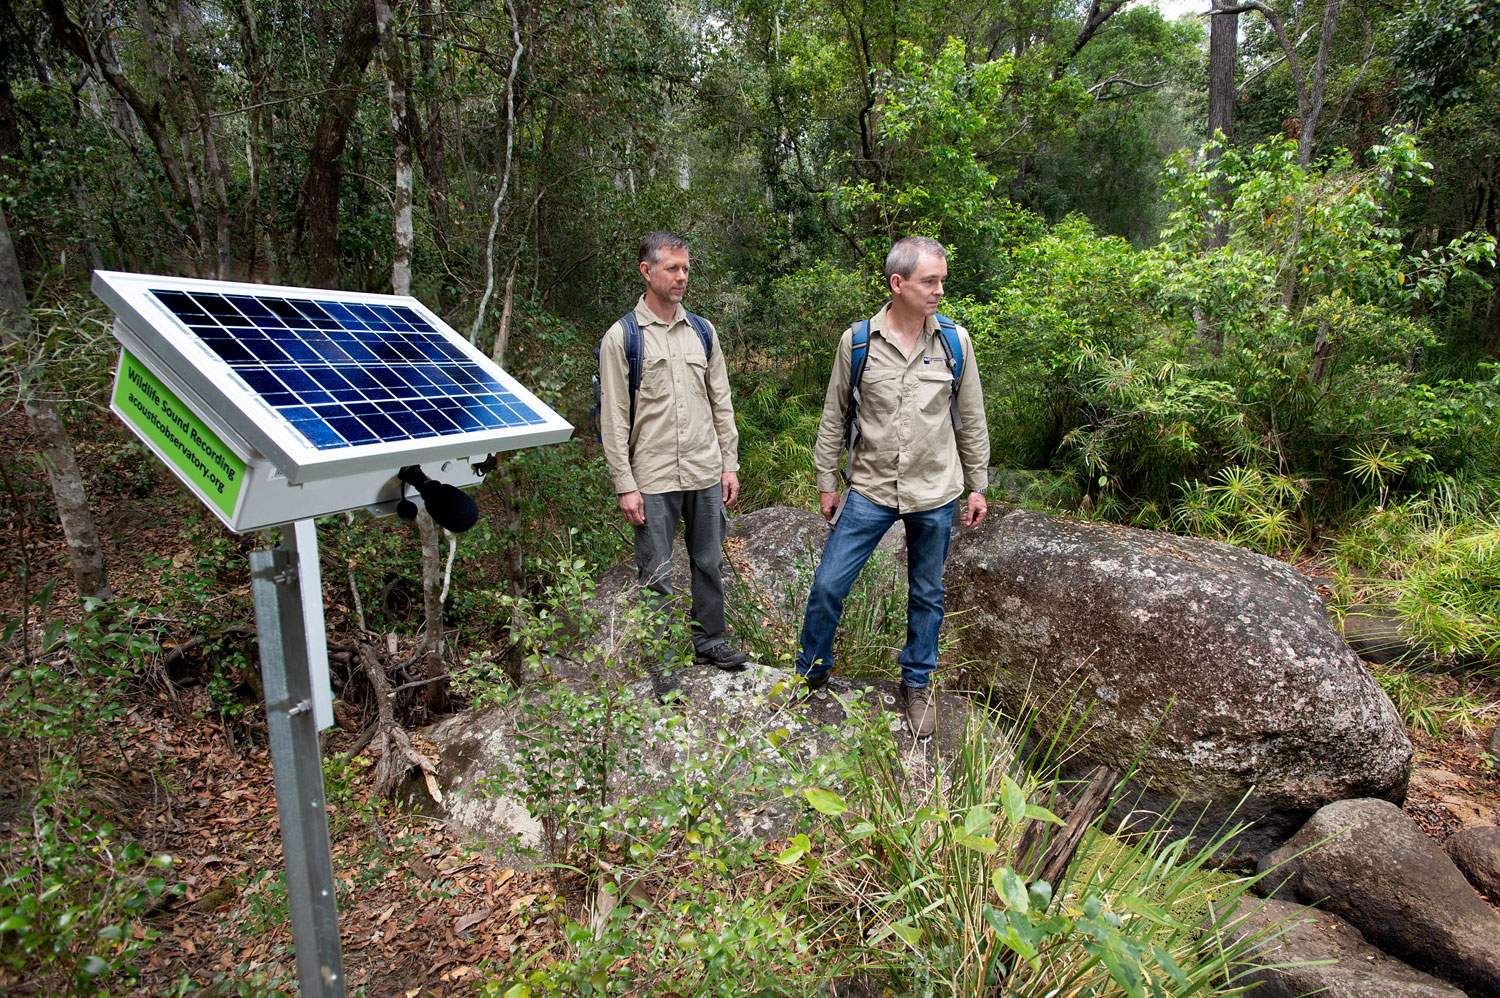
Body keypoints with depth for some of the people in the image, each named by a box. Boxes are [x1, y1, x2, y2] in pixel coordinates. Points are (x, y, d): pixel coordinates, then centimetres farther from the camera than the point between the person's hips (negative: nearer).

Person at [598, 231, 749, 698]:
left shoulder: (702, 331, 9)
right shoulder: (621, 337, -5)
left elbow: (721, 402, 12)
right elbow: (613, 418, -6)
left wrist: (729, 463, 8)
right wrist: (624, 484, -10)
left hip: (706, 473, 4)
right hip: (653, 479, -4)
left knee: (709, 562, 15)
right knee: (656, 574, 5)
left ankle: (709, 639, 33)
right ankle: (659, 660, 21)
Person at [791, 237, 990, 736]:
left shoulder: (954, 340, -2)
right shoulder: (857, 341, -5)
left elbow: (971, 420, 5)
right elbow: (834, 417, 3)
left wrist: (977, 485, 6)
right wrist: (826, 481, 5)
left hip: (935, 494, 1)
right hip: (870, 489, -1)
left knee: (927, 596, 13)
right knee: (828, 584, 0)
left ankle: (917, 685, 33)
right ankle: (811, 672, 24)